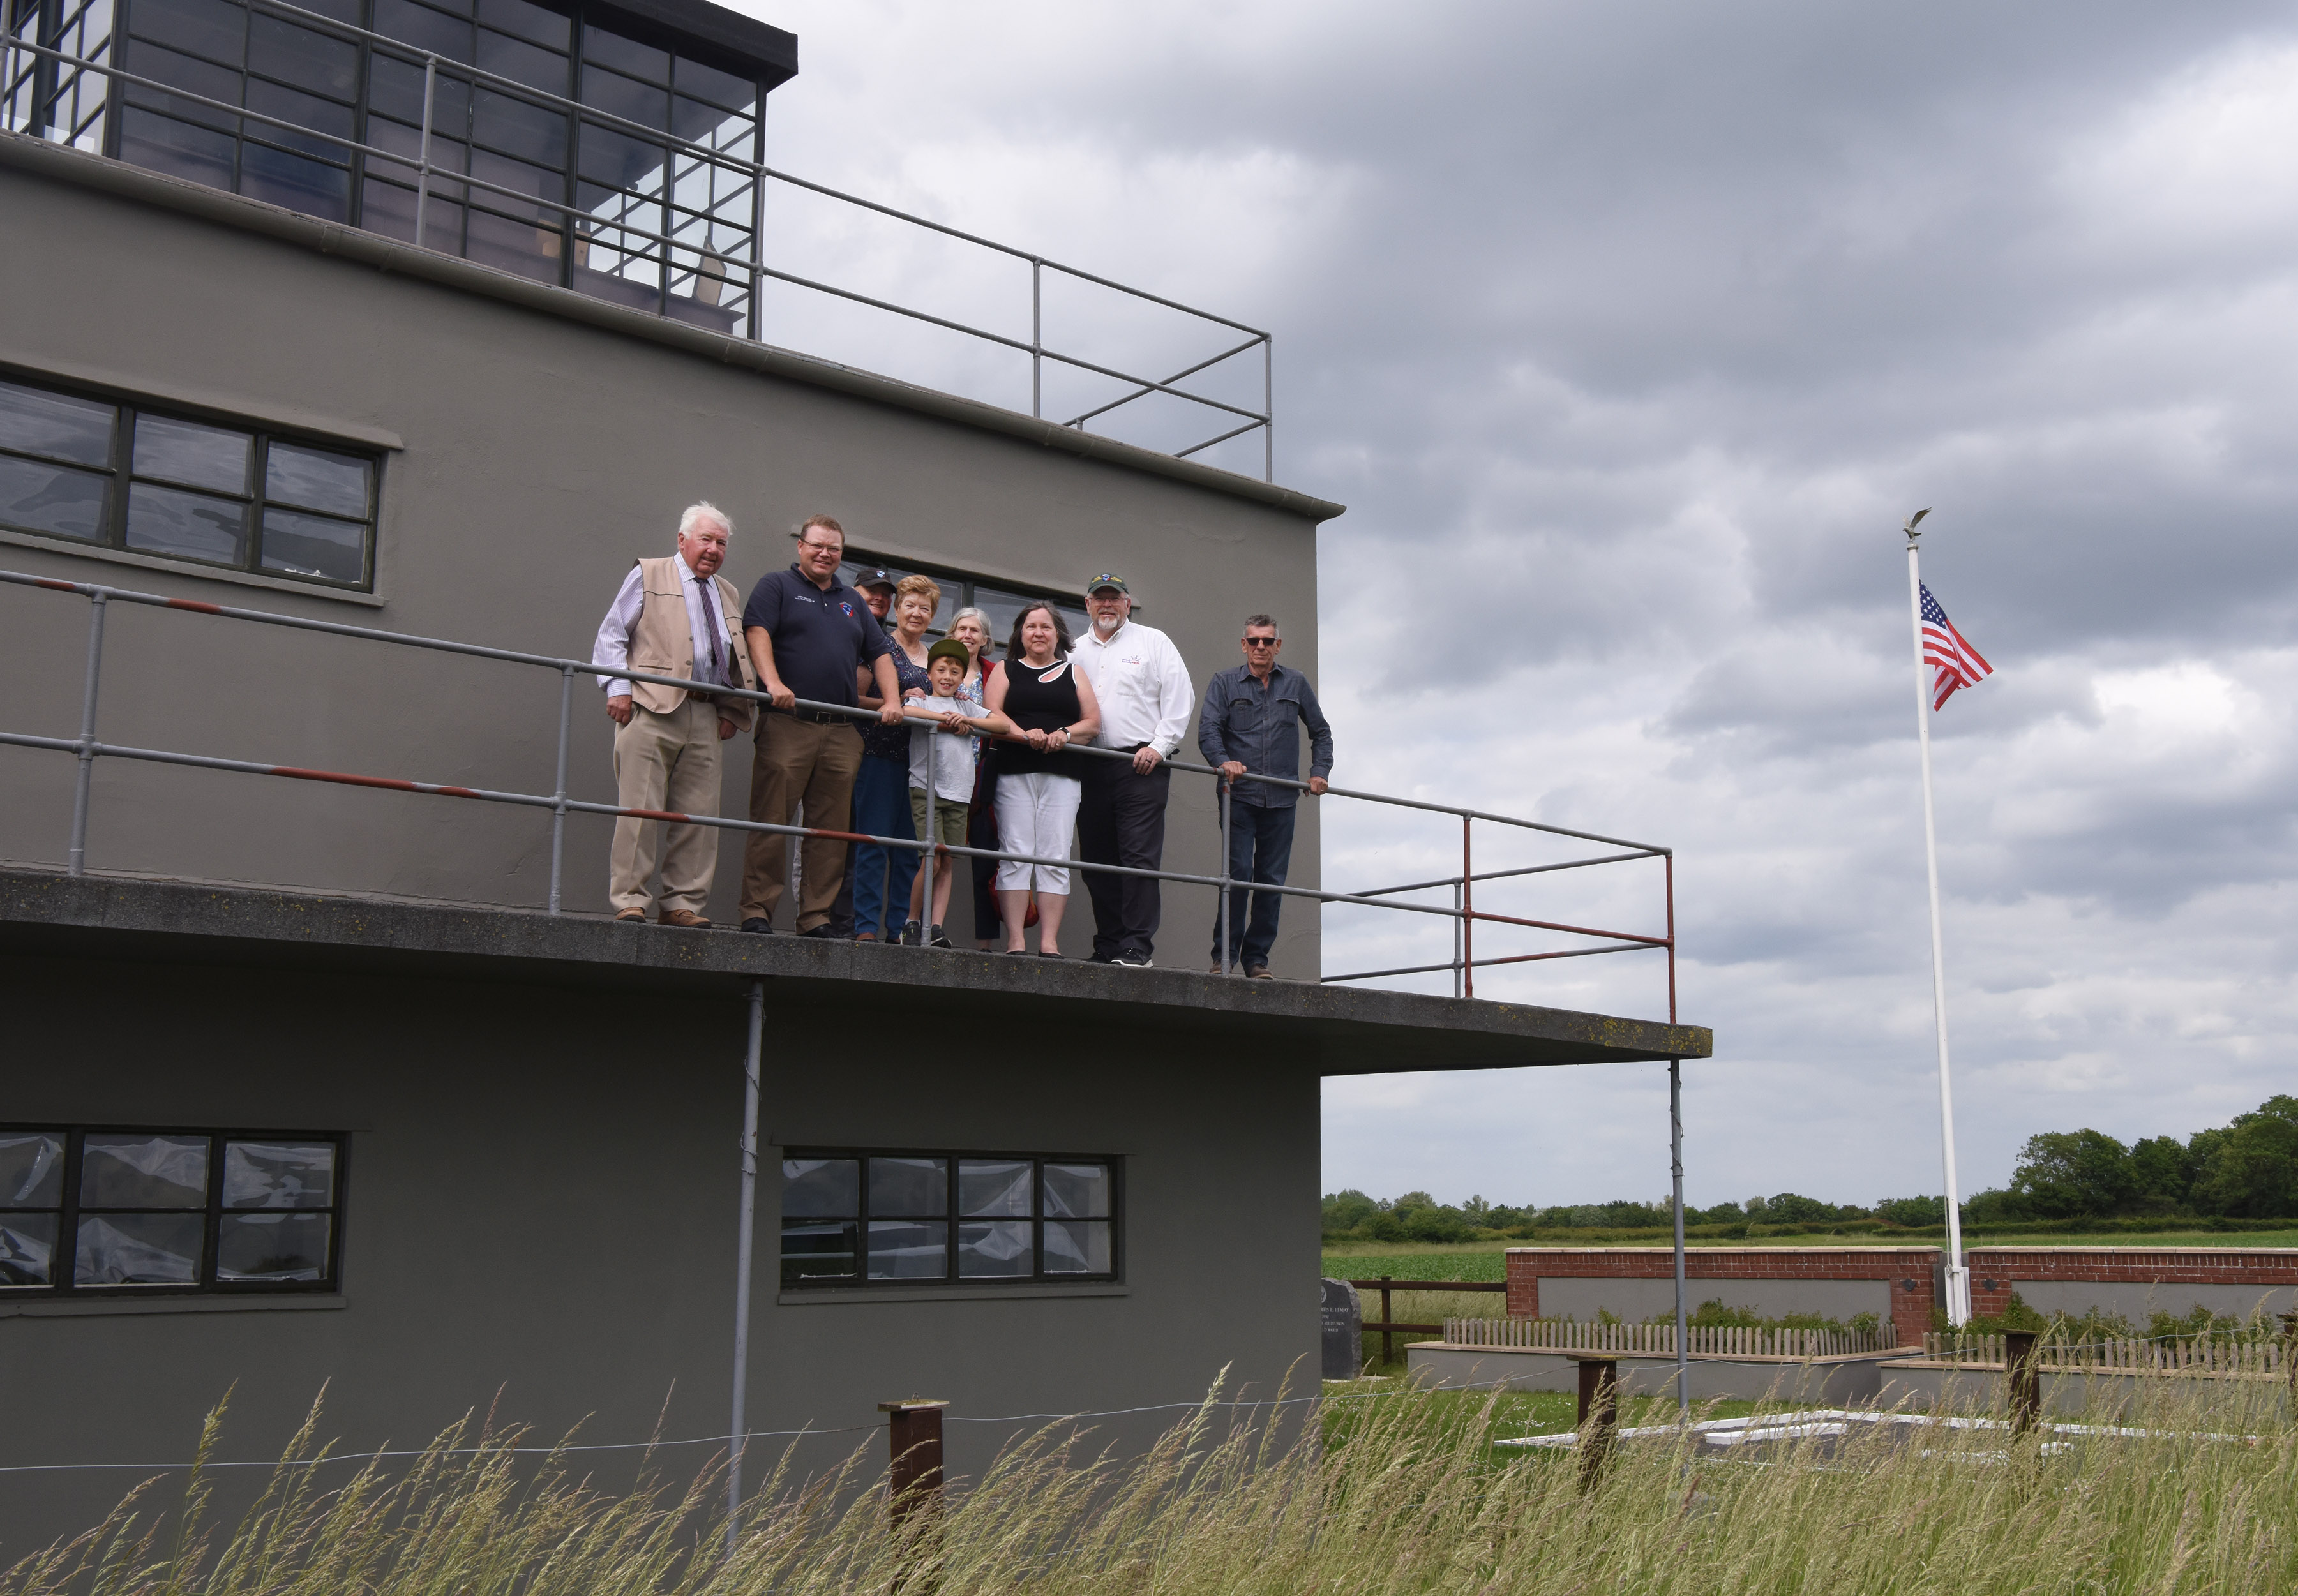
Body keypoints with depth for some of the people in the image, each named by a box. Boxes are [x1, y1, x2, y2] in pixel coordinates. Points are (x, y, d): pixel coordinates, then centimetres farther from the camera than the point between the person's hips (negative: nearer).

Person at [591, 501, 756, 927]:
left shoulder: (727, 593, 24)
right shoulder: (648, 576, 9)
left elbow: (736, 659, 27)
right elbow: (611, 636, 6)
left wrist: (732, 710, 13)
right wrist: (618, 687, -7)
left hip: (705, 717, 5)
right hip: (651, 708, -5)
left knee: (700, 813, -1)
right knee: (640, 806, -8)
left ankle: (683, 904, 4)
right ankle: (628, 901, -4)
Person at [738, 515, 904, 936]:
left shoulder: (852, 602, 24)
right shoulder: (777, 586, 9)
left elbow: (880, 653, 21)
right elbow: (757, 632, -7)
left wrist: (892, 701, 5)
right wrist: (773, 683, -22)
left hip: (841, 732, 5)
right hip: (787, 724, -5)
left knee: (831, 828, 1)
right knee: (771, 820, -7)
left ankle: (816, 917, 4)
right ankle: (757, 910, -5)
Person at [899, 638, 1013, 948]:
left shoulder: (967, 707, 19)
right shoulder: (922, 702, 7)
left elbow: (1006, 725, 12)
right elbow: (904, 710, -17)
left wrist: (969, 720, -3)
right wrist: (947, 718, -14)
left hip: (959, 794, 4)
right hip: (926, 789, -4)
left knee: (948, 863, 2)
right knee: (932, 859, -12)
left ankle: (935, 927, 4)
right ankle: (912, 923, 2)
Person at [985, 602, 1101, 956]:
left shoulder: (1074, 674, 18)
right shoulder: (1006, 671, 15)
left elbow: (1093, 722, 11)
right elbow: (992, 714, 1)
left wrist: (1065, 734, -8)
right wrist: (1025, 734, -16)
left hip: (1061, 776, 1)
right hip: (1014, 774, -1)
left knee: (1055, 857, -5)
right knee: (1015, 854, -8)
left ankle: (1049, 943, -6)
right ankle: (1015, 941, -9)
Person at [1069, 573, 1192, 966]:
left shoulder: (1153, 642, 8)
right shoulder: (1074, 651, 19)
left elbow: (1180, 698, 2)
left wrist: (1159, 747, -7)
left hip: (1141, 765, -4)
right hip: (1089, 768, 4)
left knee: (1140, 859, -11)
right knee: (1097, 862, 5)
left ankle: (1137, 948, -11)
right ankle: (1108, 948, 12)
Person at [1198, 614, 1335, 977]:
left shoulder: (1296, 684, 14)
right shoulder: (1224, 684, 9)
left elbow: (1321, 732, 22)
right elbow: (1208, 730, -3)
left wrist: (1319, 772, 8)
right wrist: (1223, 761, -22)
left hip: (1282, 799, 2)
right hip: (1240, 796, -2)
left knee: (1272, 879, 2)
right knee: (1238, 872, -11)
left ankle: (1257, 958, 10)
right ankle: (1224, 955, -2)